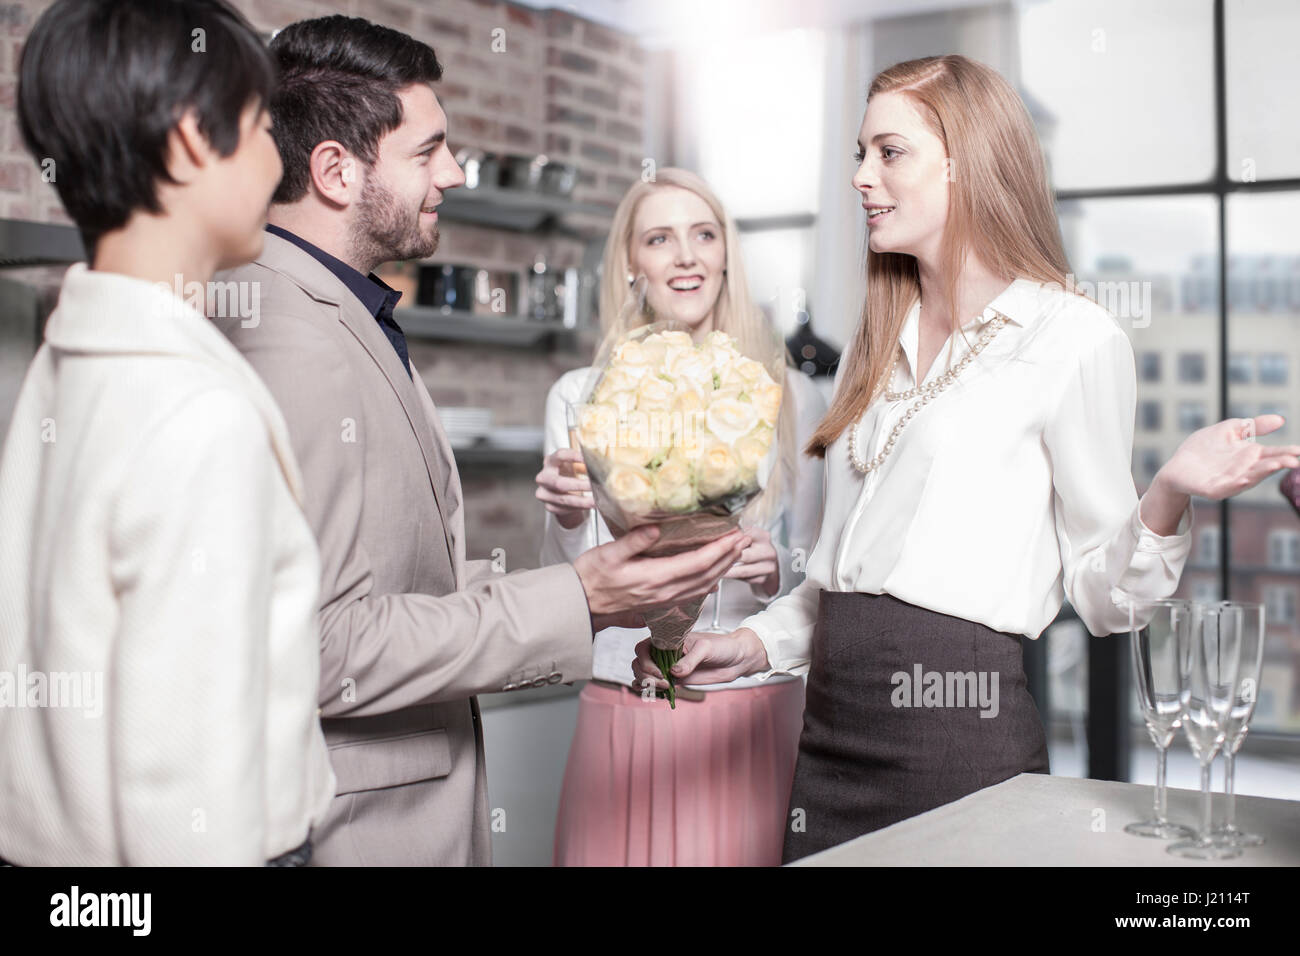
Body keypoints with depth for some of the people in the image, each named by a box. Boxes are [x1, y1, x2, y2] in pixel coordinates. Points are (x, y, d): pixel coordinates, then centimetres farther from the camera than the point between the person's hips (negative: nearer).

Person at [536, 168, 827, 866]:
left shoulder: (791, 397, 3)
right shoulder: (579, 397, 3)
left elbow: (816, 579, 7)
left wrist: (774, 572, -15)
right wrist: (567, 518, -15)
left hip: (754, 720, 0)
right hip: (623, 712, 1)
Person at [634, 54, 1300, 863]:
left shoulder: (1075, 339, -6)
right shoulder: (877, 345, 14)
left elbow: (1101, 596, -6)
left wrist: (1170, 495, -22)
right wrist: (760, 642, 9)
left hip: (958, 723, -6)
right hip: (832, 722, 6)